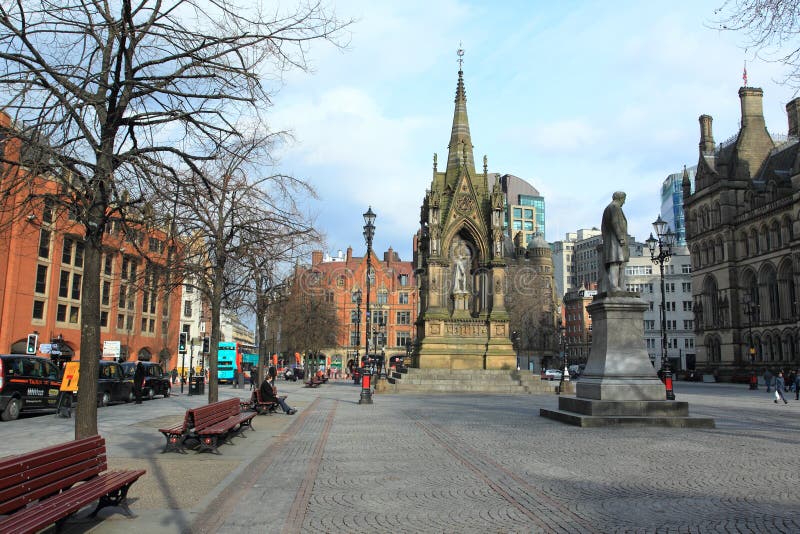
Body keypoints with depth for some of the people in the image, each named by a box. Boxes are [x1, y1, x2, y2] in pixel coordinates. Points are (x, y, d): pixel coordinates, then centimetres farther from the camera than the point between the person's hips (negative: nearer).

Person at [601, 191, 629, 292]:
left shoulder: (607, 209, 25)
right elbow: (615, 222, -17)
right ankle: (613, 287, -27)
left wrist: (606, 241, 20)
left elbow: (603, 228, 23)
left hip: (609, 241, 10)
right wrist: (621, 238, -21)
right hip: (616, 239, -10)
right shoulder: (615, 207, -4)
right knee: (615, 263, -18)